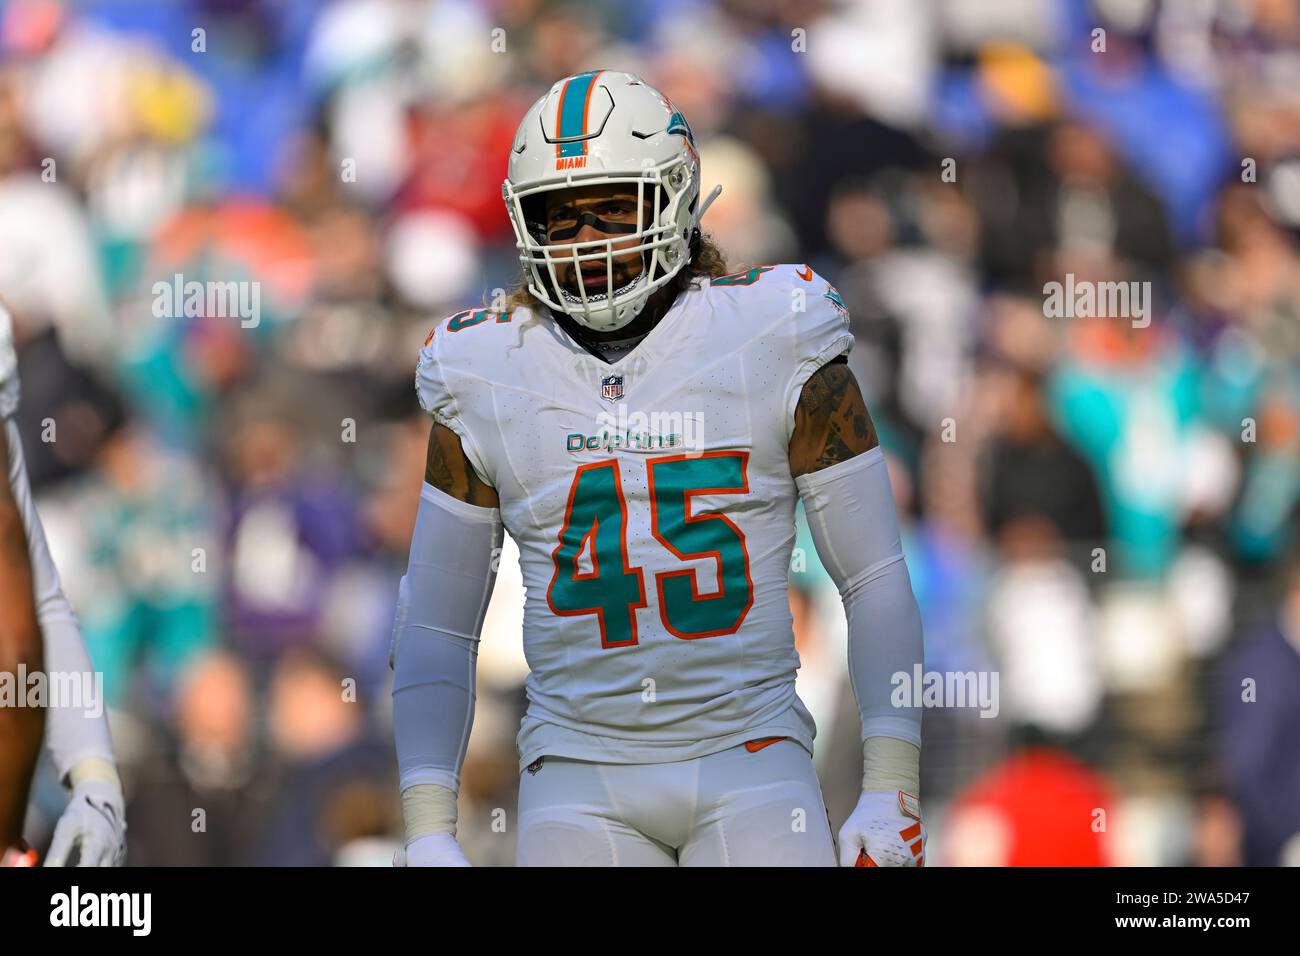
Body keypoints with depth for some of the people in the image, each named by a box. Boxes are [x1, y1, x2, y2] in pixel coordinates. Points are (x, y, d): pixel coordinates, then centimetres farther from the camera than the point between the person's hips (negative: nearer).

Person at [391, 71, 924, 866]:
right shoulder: (488, 377, 5)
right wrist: (428, 831, 3)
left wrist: (891, 794, -4)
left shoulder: (778, 346, 0)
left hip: (747, 759, -1)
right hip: (580, 776, 1)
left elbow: (877, 582, 3)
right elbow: (435, 627, 11)